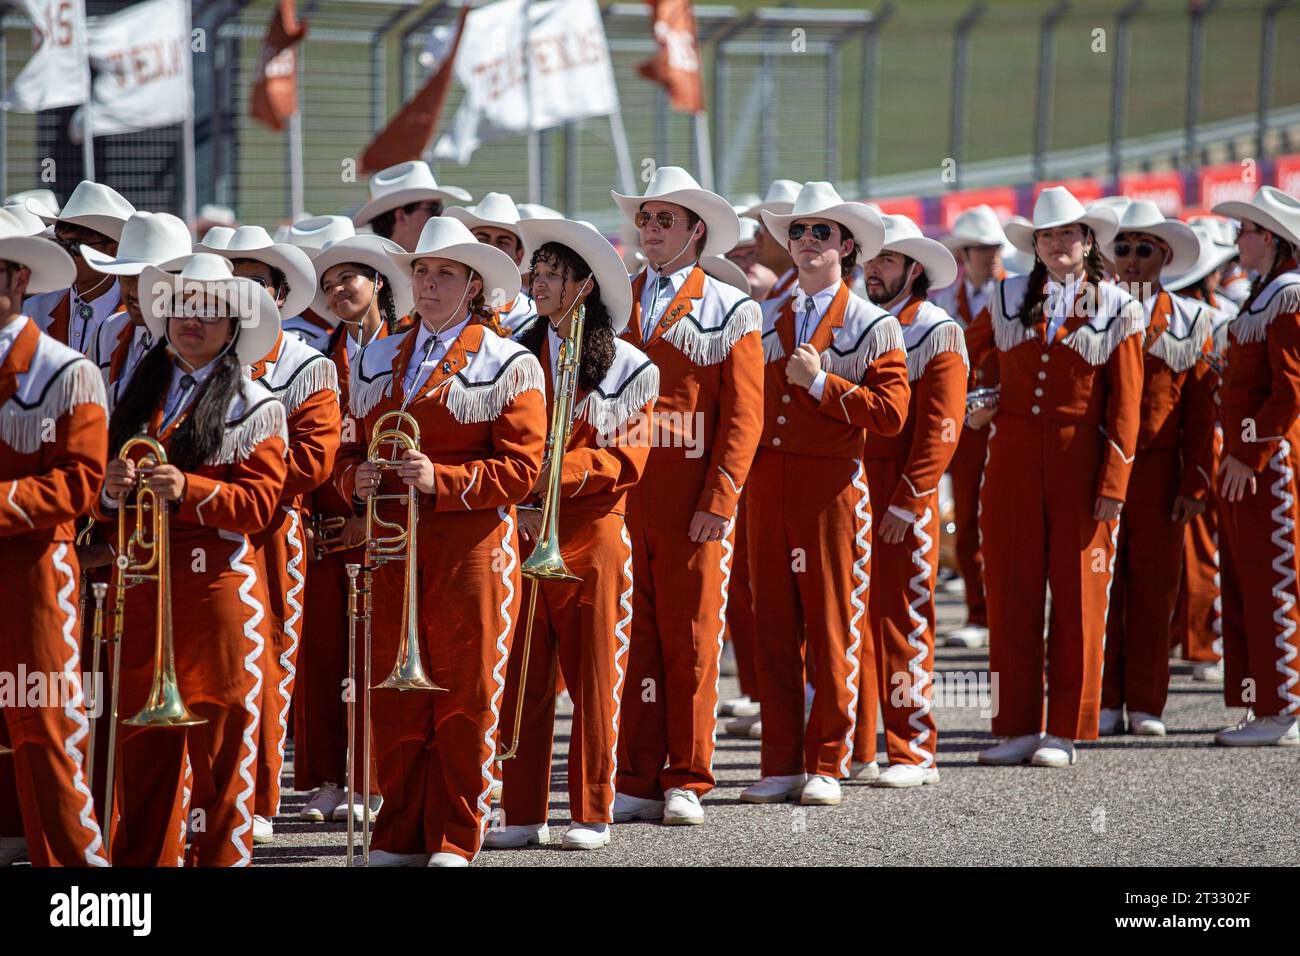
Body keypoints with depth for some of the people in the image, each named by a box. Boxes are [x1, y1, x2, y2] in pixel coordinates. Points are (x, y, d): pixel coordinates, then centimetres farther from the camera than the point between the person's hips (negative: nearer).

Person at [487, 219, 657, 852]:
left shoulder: (628, 367, 3)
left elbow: (627, 458, -4)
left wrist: (564, 469, -19)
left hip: (593, 536, -2)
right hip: (523, 533, 2)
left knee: (594, 679, 1)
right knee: (521, 679, 0)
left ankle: (592, 815, 8)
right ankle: (522, 814, 6)